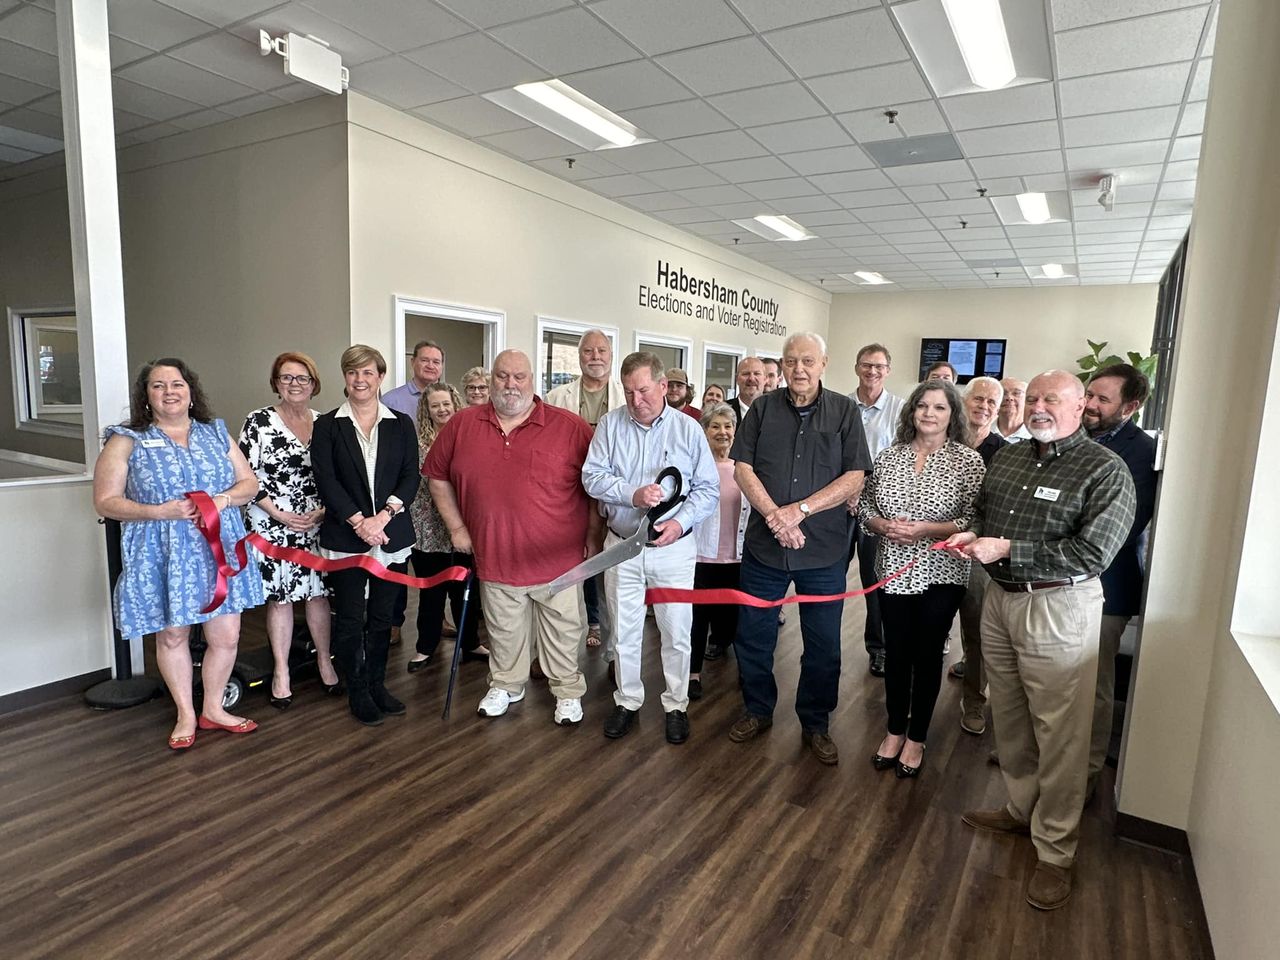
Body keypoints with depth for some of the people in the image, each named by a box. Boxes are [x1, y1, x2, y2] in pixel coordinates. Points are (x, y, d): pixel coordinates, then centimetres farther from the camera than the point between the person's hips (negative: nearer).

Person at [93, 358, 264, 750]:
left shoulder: (216, 433, 8)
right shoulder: (127, 441, -2)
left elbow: (249, 482, 8)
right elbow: (105, 501, -4)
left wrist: (222, 500, -12)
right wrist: (161, 511, -18)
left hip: (219, 552, 3)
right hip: (162, 556, -2)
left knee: (226, 637, 7)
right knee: (172, 636, 12)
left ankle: (213, 709, 29)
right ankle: (186, 715, 32)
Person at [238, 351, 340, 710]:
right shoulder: (258, 422, -4)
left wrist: (322, 511, -6)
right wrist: (279, 514, -11)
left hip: (318, 522, 2)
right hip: (272, 525, -2)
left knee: (317, 592, 9)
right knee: (279, 596, 6)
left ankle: (324, 661, 25)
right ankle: (281, 672, 19)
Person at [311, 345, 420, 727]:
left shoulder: (401, 424, 6)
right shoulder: (327, 425, 2)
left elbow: (411, 477, -1)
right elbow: (326, 481, -6)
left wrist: (383, 516, -14)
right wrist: (359, 521, -15)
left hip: (392, 535, 2)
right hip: (345, 536, -2)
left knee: (382, 616, 10)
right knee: (350, 618, 5)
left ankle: (377, 686, 25)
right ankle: (357, 692, 19)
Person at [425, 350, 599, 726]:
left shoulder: (571, 427, -8)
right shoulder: (462, 424, 0)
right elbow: (437, 477, 10)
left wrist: (593, 535, -3)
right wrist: (456, 527, 5)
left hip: (558, 557, -2)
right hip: (495, 555, 2)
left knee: (563, 630, 11)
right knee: (504, 631, 20)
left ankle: (568, 690, 32)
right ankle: (506, 685, 42)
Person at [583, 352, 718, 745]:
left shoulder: (689, 429, -2)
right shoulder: (610, 424, 0)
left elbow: (708, 488, -2)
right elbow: (592, 477, -7)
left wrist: (681, 522, -17)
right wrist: (633, 495, -22)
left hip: (674, 547, -1)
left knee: (676, 633, 8)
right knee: (624, 632, 13)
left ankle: (677, 705, 27)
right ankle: (627, 702, 31)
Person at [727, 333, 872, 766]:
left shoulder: (845, 411, -1)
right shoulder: (763, 408, 3)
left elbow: (855, 479, -7)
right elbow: (743, 469, -3)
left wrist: (800, 510, -17)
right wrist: (775, 515, -16)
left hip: (824, 550, -1)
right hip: (764, 544, 1)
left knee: (823, 644, 10)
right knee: (753, 634, 11)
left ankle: (815, 723, 30)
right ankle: (758, 710, 33)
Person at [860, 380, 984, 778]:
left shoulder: (968, 460, -7)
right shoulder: (889, 455, 2)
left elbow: (976, 522, -11)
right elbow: (865, 505, 7)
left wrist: (925, 530, -21)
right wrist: (884, 526, -12)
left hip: (940, 575, -3)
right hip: (893, 570, 3)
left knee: (928, 654, 10)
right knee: (896, 652, 13)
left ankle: (916, 738, 28)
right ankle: (894, 731, 31)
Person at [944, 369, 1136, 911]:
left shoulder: (1104, 471, -10)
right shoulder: (1008, 459, 10)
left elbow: (1093, 554, -18)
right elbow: (982, 512, 24)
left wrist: (1007, 549, -21)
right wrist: (971, 535, 2)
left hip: (1059, 608, -6)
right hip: (1000, 598, 7)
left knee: (1059, 733, 3)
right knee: (1009, 718, 18)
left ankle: (1055, 853, 18)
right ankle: (1021, 809, 38)